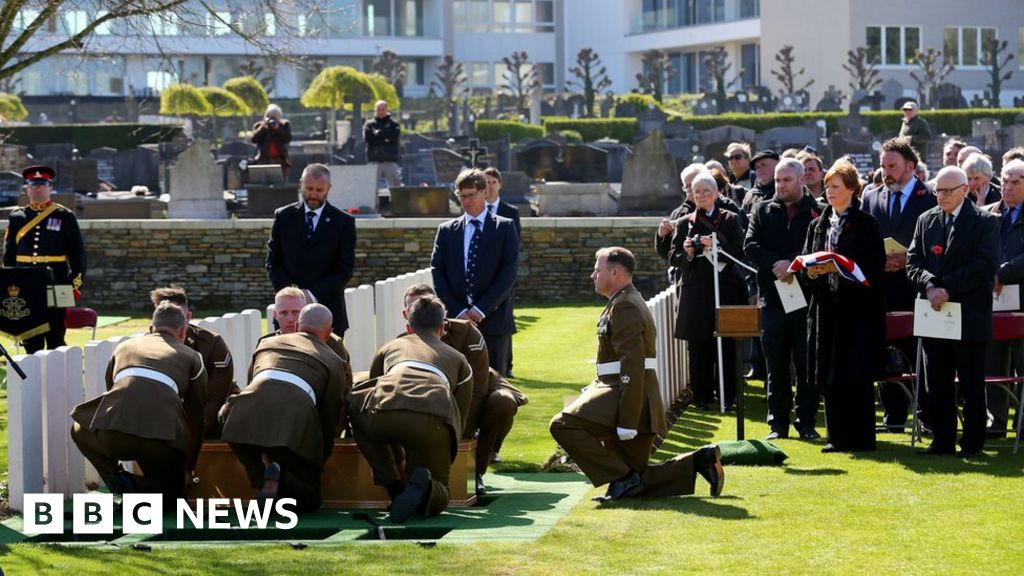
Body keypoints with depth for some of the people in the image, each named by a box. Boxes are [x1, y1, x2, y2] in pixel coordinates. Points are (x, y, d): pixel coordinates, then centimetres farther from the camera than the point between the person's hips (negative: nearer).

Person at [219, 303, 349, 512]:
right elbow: (332, 418, 22)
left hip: (244, 419, 2)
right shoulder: (334, 361, 24)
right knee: (308, 499, 12)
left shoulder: (267, 343, 33)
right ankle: (280, 479, -20)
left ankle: (261, 481, 6)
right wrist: (319, 460, 35)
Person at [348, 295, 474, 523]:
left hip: (386, 411, 0)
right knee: (437, 500, 20)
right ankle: (422, 486, -19)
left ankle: (394, 487, 20)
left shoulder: (390, 347, 37)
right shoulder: (458, 359, 36)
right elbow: (461, 421, 37)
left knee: (357, 403, 36)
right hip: (434, 419, 0)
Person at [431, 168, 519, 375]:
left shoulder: (504, 228, 5)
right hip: (456, 319, 2)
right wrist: (457, 311, -7)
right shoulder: (446, 231, 11)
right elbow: (437, 273, 6)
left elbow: (510, 271, -4)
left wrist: (482, 308, -11)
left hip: (494, 320, -2)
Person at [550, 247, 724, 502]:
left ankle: (623, 477, -16)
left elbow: (633, 366, -22)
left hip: (626, 398, -11)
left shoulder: (625, 307, -14)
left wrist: (626, 423, -26)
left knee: (562, 425, -19)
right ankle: (700, 461, 11)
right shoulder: (628, 302, 21)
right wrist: (593, 389, 14)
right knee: (637, 483, 13)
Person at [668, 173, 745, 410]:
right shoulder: (685, 223, 12)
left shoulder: (730, 220, 8)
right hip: (695, 291, 1)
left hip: (724, 290, -1)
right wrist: (686, 252, -12)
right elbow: (673, 259, 9)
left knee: (726, 346, -1)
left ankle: (728, 396, 7)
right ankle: (702, 397, 6)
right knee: (698, 347, 1)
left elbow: (739, 252, -2)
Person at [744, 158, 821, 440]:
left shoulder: (816, 212, 2)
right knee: (776, 365, 5)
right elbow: (751, 245, 1)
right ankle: (778, 423, 11)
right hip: (773, 298, 2)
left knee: (807, 364, 2)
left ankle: (807, 422, 10)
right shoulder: (763, 211, 12)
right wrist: (776, 264, -14)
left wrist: (793, 266, -19)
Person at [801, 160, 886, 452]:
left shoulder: (866, 224, -3)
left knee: (856, 376, -5)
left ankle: (860, 437, 2)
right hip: (827, 306, 5)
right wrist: (811, 272, -7)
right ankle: (837, 437, 13)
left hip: (858, 308, -5)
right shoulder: (818, 225, 15)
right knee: (828, 376, 5)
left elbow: (875, 265, -9)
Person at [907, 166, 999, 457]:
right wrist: (929, 286, -14)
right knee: (937, 384, 7)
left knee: (972, 384, 2)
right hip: (934, 313, 4)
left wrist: (947, 288, -17)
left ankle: (973, 442, 10)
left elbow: (986, 266, -12)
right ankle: (942, 440, 15)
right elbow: (913, 261, 6)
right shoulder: (926, 220, 11)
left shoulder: (985, 222, -2)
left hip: (970, 315, -4)